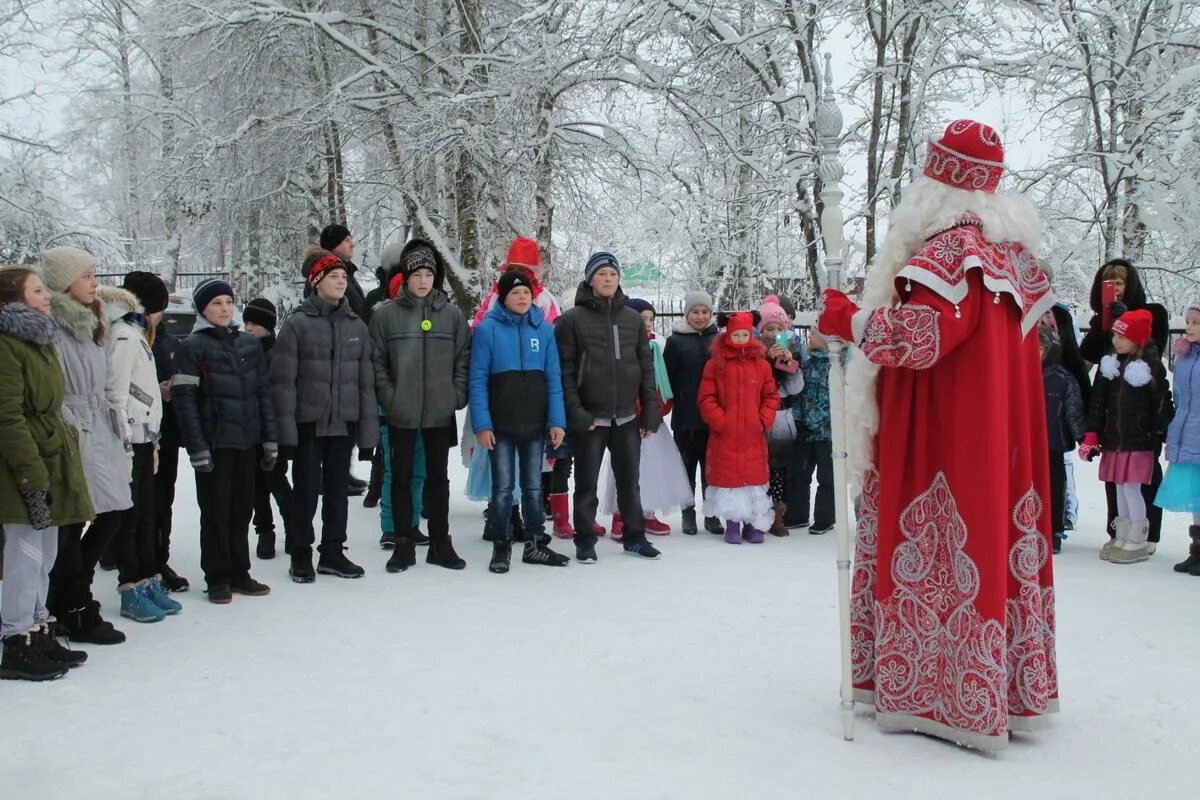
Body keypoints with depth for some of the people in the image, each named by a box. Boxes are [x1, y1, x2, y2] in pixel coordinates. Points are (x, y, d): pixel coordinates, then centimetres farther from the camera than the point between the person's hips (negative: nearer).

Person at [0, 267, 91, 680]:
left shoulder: (39, 341, 15)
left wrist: (63, 460, 19)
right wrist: (33, 481, -23)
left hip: (51, 461, 10)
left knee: (43, 555, 15)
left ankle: (39, 634, 26)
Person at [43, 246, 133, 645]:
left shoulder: (91, 325, 17)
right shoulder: (52, 329, -12)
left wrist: (118, 426, 17)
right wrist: (71, 431, -18)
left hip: (102, 437, 9)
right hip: (74, 442, -9)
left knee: (113, 512, 11)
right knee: (71, 526, 1)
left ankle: (68, 592, 27)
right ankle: (77, 613, 13)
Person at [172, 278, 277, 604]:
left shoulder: (249, 343, 10)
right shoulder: (193, 347, -4)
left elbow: (263, 393, 11)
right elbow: (185, 400, -9)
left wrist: (270, 440, 7)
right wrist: (197, 448, -14)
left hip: (247, 442, 4)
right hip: (215, 443, -4)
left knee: (242, 510, 11)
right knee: (216, 513, 3)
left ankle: (240, 574, 22)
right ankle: (218, 579, 14)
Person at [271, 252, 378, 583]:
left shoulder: (357, 326, 9)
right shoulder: (298, 324, -3)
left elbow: (366, 381, 10)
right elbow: (283, 379, -7)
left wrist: (368, 429, 6)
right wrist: (287, 426, -13)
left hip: (344, 423, 4)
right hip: (308, 422, -4)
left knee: (338, 490, 11)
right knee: (306, 490, 3)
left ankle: (333, 553, 23)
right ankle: (301, 556, 15)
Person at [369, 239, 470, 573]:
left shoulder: (452, 314, 4)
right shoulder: (385, 315, -1)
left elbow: (464, 358, 5)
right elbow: (377, 361, -1)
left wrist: (457, 395, -4)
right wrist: (389, 398, -9)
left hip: (440, 413, 1)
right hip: (401, 414, -1)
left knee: (437, 477, 10)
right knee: (401, 477, 7)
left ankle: (440, 542, 20)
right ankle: (404, 543, 16)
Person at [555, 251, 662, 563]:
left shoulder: (633, 319, 9)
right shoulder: (572, 320, -3)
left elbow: (646, 366, 9)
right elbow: (565, 370, -7)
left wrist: (651, 409, 3)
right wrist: (574, 412, -14)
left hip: (627, 417, 4)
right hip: (590, 418, -3)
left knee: (630, 480, 13)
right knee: (587, 484, 6)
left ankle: (634, 536, 26)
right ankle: (585, 541, 18)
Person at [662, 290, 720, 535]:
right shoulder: (675, 341, 1)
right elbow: (667, 378, -1)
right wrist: (673, 401, -7)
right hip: (685, 416, -2)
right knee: (687, 465, 6)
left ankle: (712, 514, 17)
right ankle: (688, 514, 16)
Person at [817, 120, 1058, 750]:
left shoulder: (951, 246, -16)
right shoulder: (1011, 246, 14)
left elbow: (920, 333, -26)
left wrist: (845, 318, -12)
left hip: (941, 437, -9)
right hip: (1002, 435, 9)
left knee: (943, 555, -2)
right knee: (996, 540, 13)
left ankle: (941, 697, 6)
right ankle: (1013, 689, 24)